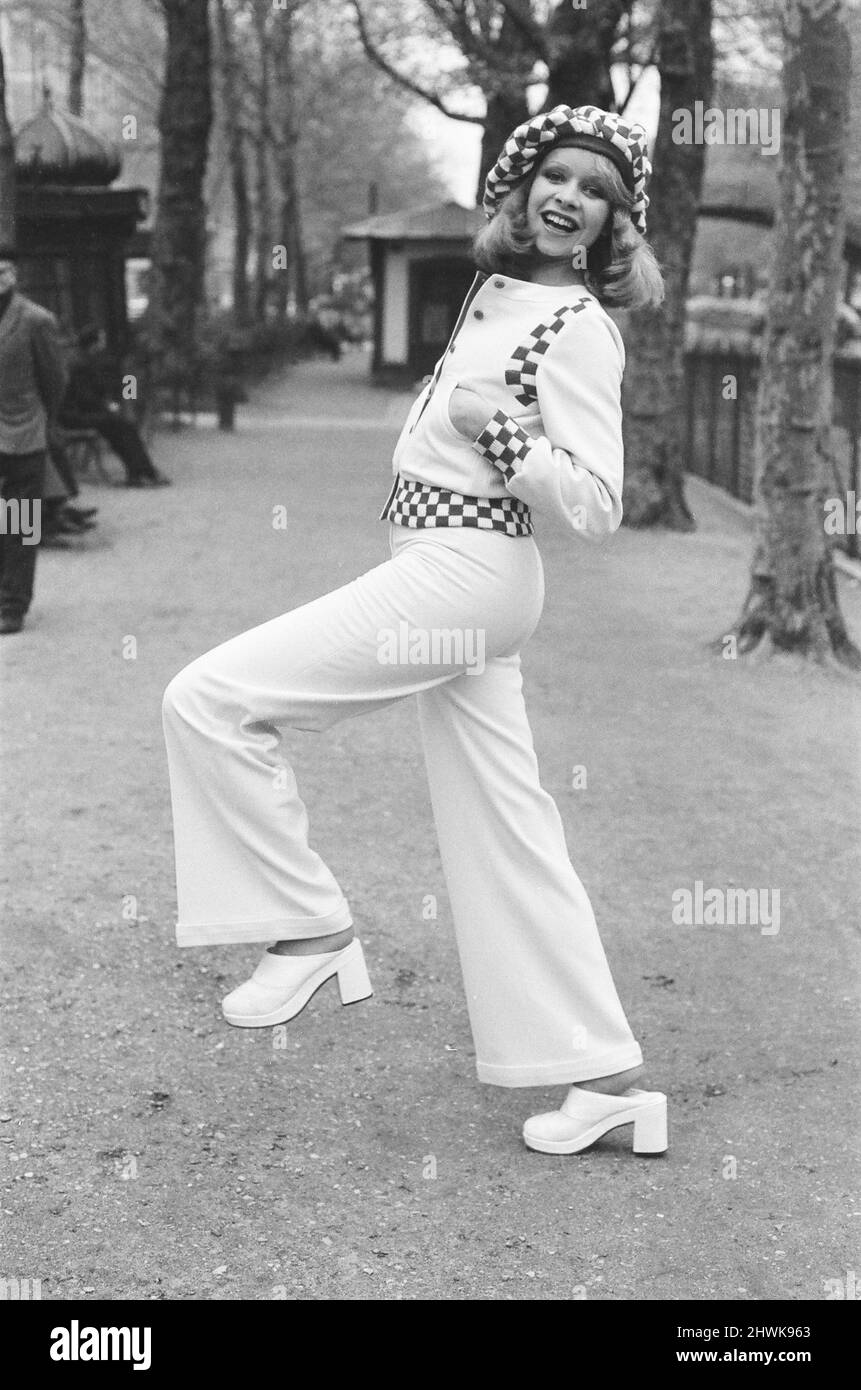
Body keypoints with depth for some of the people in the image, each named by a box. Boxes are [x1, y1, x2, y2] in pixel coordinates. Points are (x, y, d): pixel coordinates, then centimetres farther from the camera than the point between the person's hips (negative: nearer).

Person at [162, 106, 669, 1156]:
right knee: (502, 835, 9)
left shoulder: (579, 329, -11)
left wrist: (499, 434, -25)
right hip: (445, 571, 9)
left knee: (208, 699, -11)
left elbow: (596, 508, -16)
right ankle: (606, 1076, 14)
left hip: (462, 573, -9)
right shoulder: (493, 290, 14)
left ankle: (310, 928, -2)